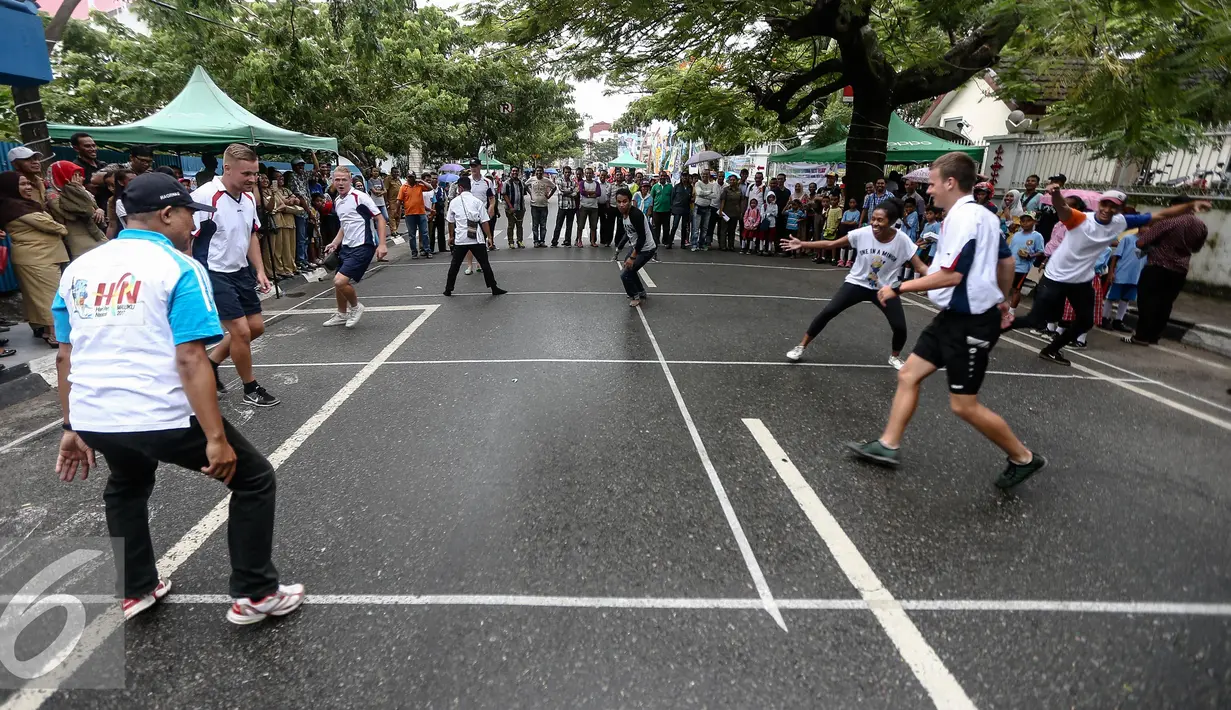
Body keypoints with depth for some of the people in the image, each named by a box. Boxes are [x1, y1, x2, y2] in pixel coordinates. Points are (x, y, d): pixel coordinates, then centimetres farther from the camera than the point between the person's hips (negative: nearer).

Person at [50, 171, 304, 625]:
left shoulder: (78, 268, 10)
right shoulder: (179, 268, -9)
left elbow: (65, 357, 13)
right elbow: (189, 360, -18)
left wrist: (73, 427, 22)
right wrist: (216, 439, -16)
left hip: (92, 418, 7)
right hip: (160, 417, -7)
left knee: (126, 487, 37)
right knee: (254, 478, 12)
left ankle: (135, 589, 45)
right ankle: (254, 595, 18)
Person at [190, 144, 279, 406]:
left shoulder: (249, 197, 4)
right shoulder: (204, 196, -20)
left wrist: (259, 271, 9)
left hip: (241, 271, 8)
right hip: (214, 274, -8)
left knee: (256, 326, 12)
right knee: (241, 330, -9)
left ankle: (210, 363, 33)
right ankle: (251, 389, 9)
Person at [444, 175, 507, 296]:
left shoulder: (454, 202, 4)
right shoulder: (477, 201, -1)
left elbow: (450, 222, 12)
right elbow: (485, 222, -3)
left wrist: (451, 236, 24)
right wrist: (489, 237, 3)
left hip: (460, 239, 1)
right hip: (476, 239, -1)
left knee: (454, 265, 12)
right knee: (485, 264, 4)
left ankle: (448, 290, 18)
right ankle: (494, 288, 6)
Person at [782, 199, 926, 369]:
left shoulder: (902, 240, -18)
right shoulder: (862, 233, -17)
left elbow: (920, 266, -13)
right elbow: (831, 244, -10)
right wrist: (802, 244, -16)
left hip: (886, 289, 0)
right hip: (857, 283, 0)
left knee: (900, 328, -8)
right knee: (827, 312, -12)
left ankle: (895, 357, 25)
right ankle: (801, 346, 3)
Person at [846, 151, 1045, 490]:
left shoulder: (964, 218, -20)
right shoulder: (983, 215, 11)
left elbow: (951, 275, -26)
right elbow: (1006, 261, 21)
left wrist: (899, 288, -18)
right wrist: (1002, 299, 33)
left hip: (971, 323, -10)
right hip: (955, 317, 10)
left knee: (964, 405, 0)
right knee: (908, 375, 8)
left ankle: (1023, 457, 19)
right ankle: (888, 444, 15)